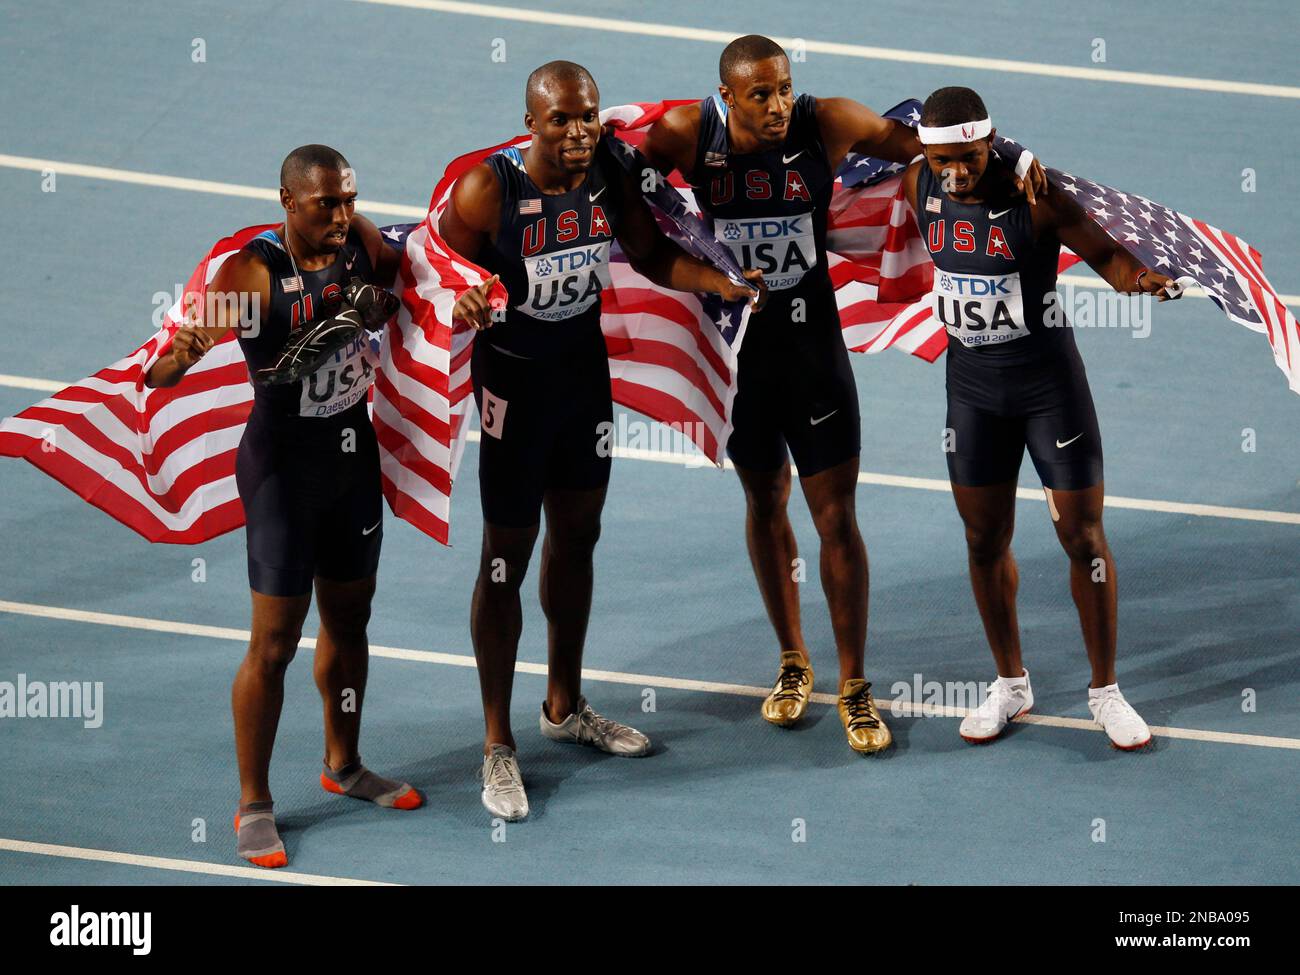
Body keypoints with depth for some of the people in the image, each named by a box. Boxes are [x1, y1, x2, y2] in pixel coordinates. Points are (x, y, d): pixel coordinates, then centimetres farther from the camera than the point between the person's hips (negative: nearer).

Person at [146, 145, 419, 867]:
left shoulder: (361, 241, -6)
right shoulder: (254, 272, -23)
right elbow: (165, 370, -28)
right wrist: (177, 357, -51)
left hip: (354, 454, 6)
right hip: (284, 463, -6)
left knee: (349, 619, 20)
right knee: (275, 643, -4)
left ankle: (344, 765, 39)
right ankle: (255, 804, 10)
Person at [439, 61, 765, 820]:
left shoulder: (612, 173, -9)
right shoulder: (487, 190, -24)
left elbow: (652, 254, 4)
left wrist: (720, 281, -12)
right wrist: (461, 305, -39)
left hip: (585, 367, 6)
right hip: (513, 379, -6)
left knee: (577, 536, 19)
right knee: (507, 557, 1)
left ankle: (565, 707, 38)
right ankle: (499, 745, 12)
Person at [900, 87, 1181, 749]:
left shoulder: (1034, 193, -20)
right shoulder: (917, 187, -6)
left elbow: (1103, 253, -17)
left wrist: (1141, 278, -34)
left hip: (1050, 383, -4)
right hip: (973, 387, 4)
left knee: (1082, 537, 1)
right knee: (985, 539, 10)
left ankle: (1105, 692, 14)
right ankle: (1010, 684, 28)